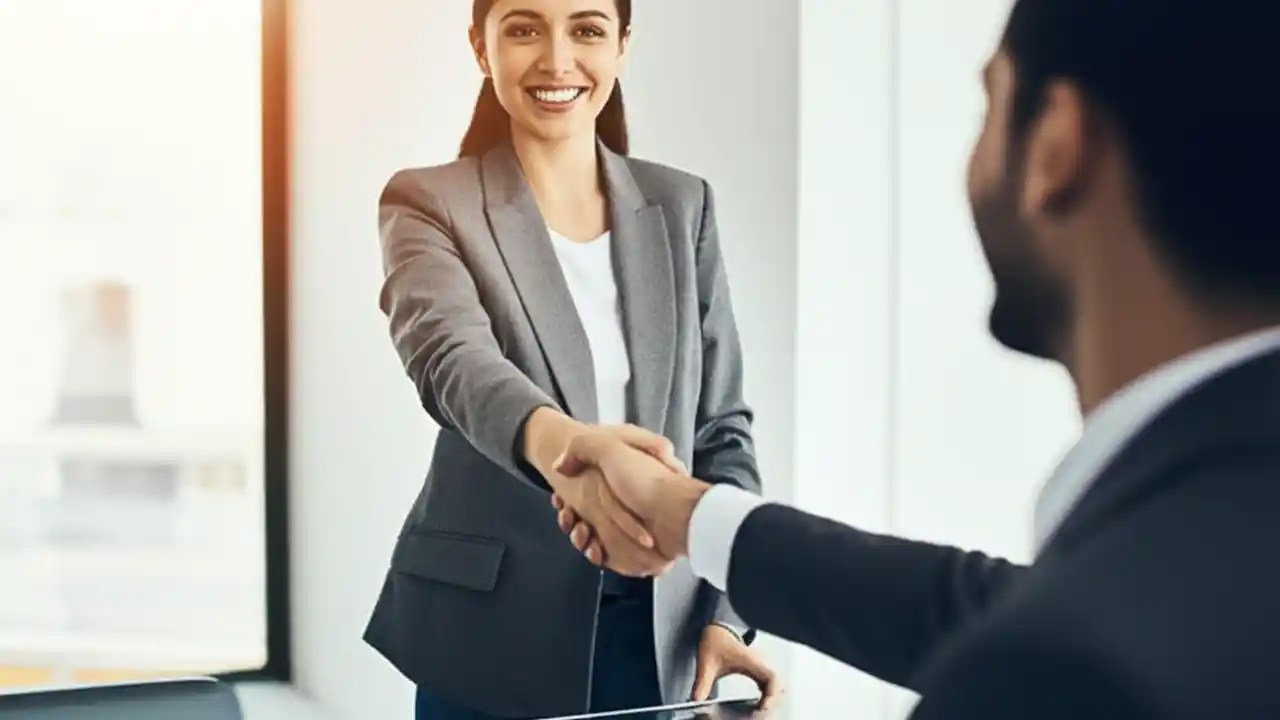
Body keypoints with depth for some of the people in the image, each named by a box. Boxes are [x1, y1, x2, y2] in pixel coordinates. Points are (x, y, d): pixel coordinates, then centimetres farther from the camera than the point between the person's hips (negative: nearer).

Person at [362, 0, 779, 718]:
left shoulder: (682, 205, 6)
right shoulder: (429, 203, -4)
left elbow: (722, 427, 6)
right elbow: (450, 355, -24)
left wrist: (728, 614, -6)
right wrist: (555, 443, -44)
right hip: (494, 643, -2)